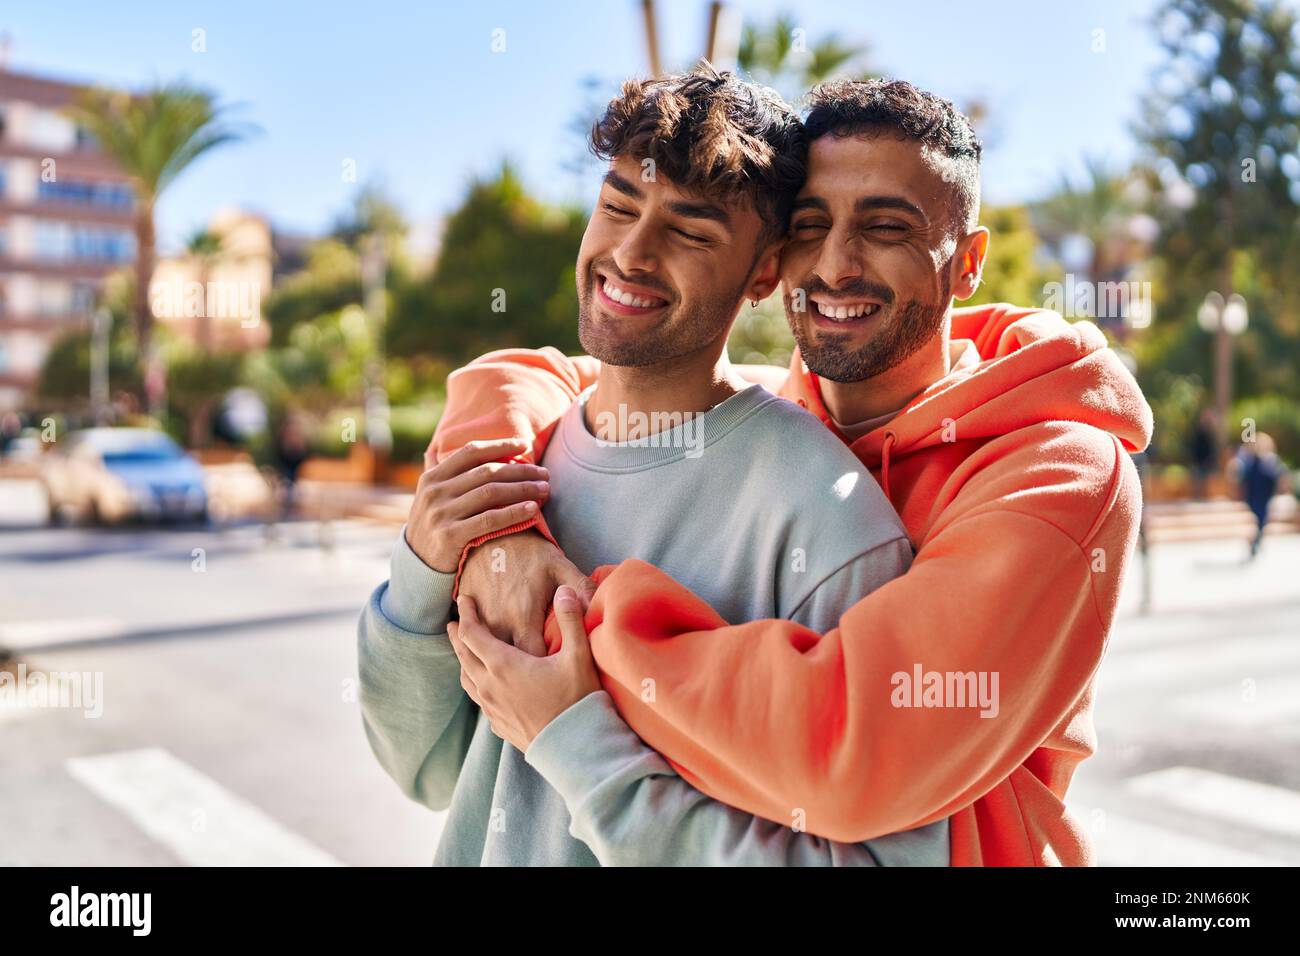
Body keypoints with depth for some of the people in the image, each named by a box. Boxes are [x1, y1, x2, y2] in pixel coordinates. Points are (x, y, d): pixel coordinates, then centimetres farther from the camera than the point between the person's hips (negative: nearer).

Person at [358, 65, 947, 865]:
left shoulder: (823, 516, -26)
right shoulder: (519, 452, -8)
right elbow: (436, 773, -3)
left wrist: (577, 742, -28)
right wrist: (422, 575, -19)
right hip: (477, 853, 5)